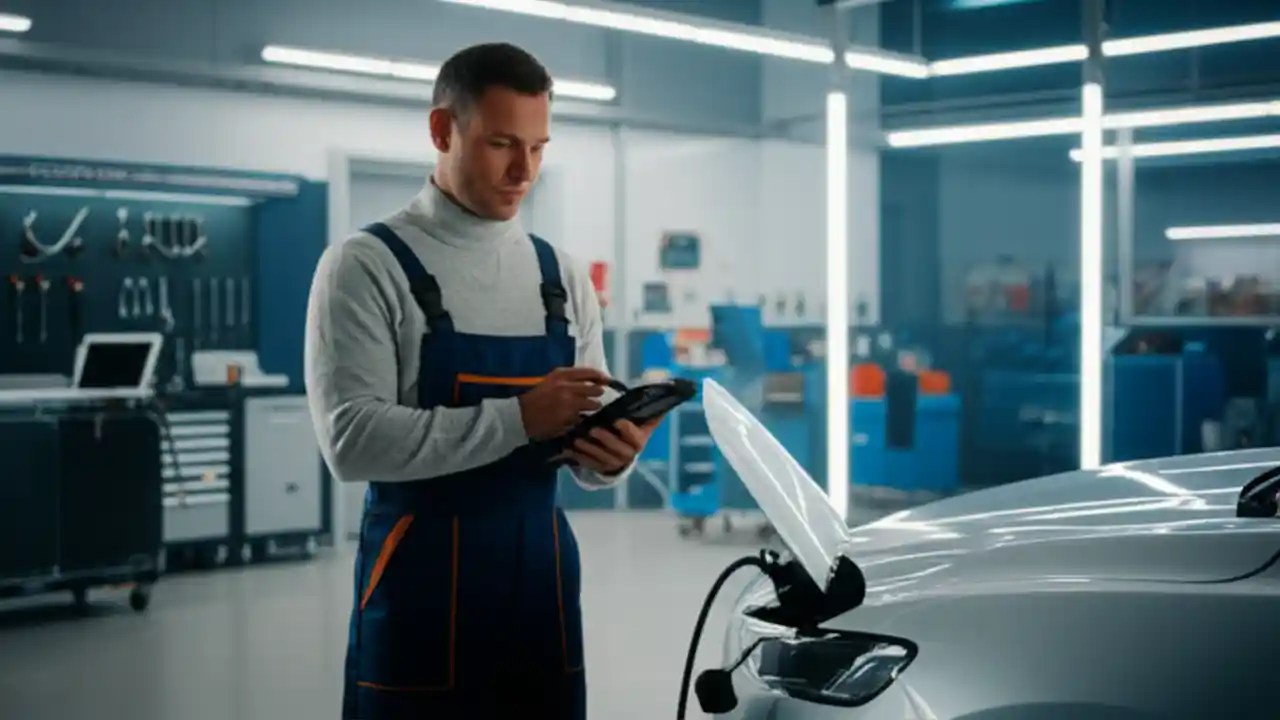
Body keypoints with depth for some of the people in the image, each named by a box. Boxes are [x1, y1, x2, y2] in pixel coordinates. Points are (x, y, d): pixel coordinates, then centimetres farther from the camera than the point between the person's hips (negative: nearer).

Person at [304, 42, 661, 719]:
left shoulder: (563, 276, 10)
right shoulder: (366, 266, -7)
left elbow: (580, 440, 12)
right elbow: (352, 439, -18)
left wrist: (608, 455, -12)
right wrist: (518, 418, -25)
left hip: (542, 581, 5)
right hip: (420, 590, -5)